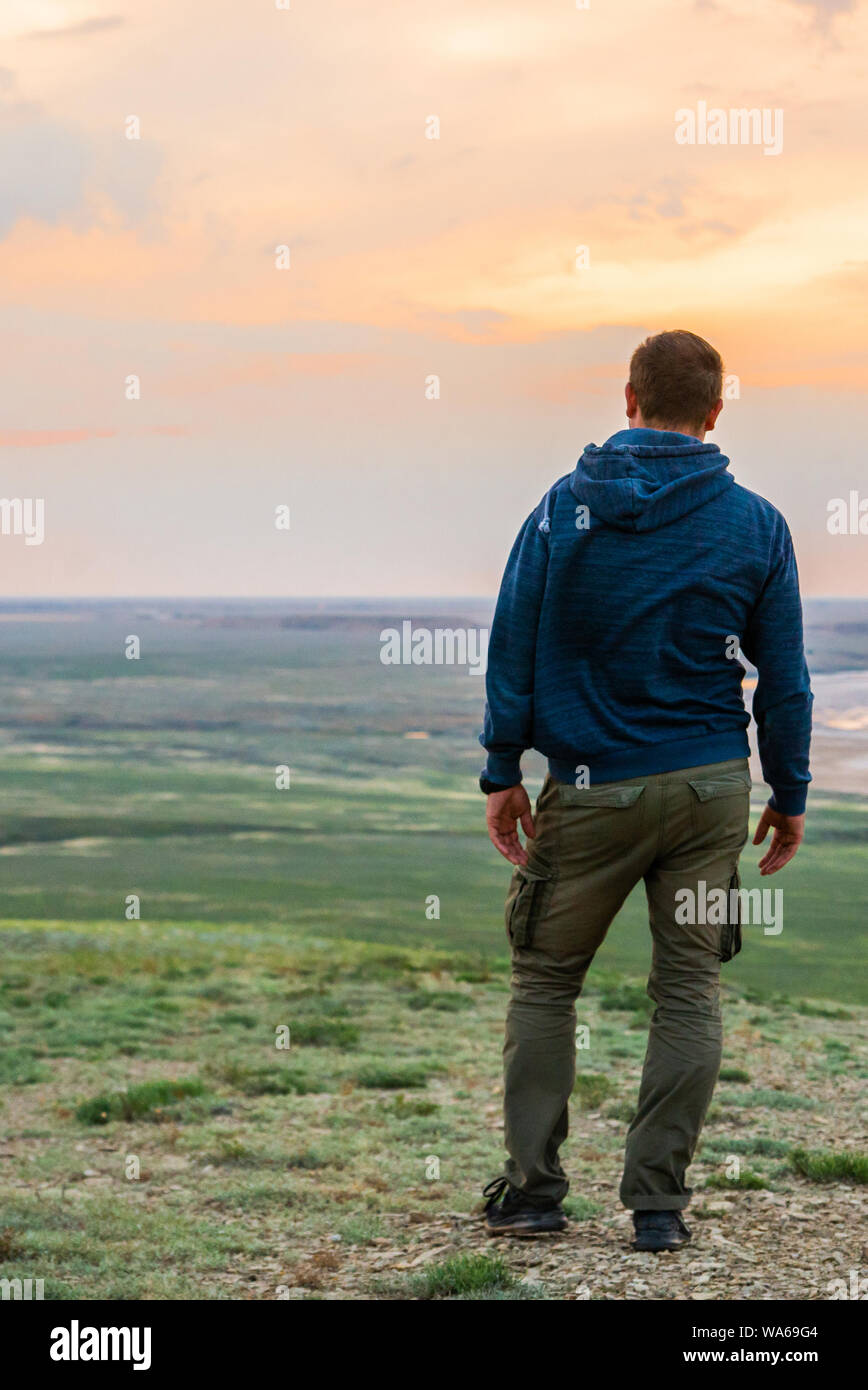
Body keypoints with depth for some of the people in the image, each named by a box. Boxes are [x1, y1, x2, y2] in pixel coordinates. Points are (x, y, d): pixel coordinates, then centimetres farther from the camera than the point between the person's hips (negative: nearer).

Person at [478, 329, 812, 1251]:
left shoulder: (562, 508, -2)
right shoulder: (757, 526, -1)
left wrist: (502, 771, 2)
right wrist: (789, 796, 10)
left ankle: (531, 1189, 9)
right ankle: (658, 1203, 5)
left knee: (544, 980, 12)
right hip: (713, 789, 1)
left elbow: (512, 650, -3)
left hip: (591, 792, -1)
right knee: (688, 991, 7)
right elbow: (784, 678, 2)